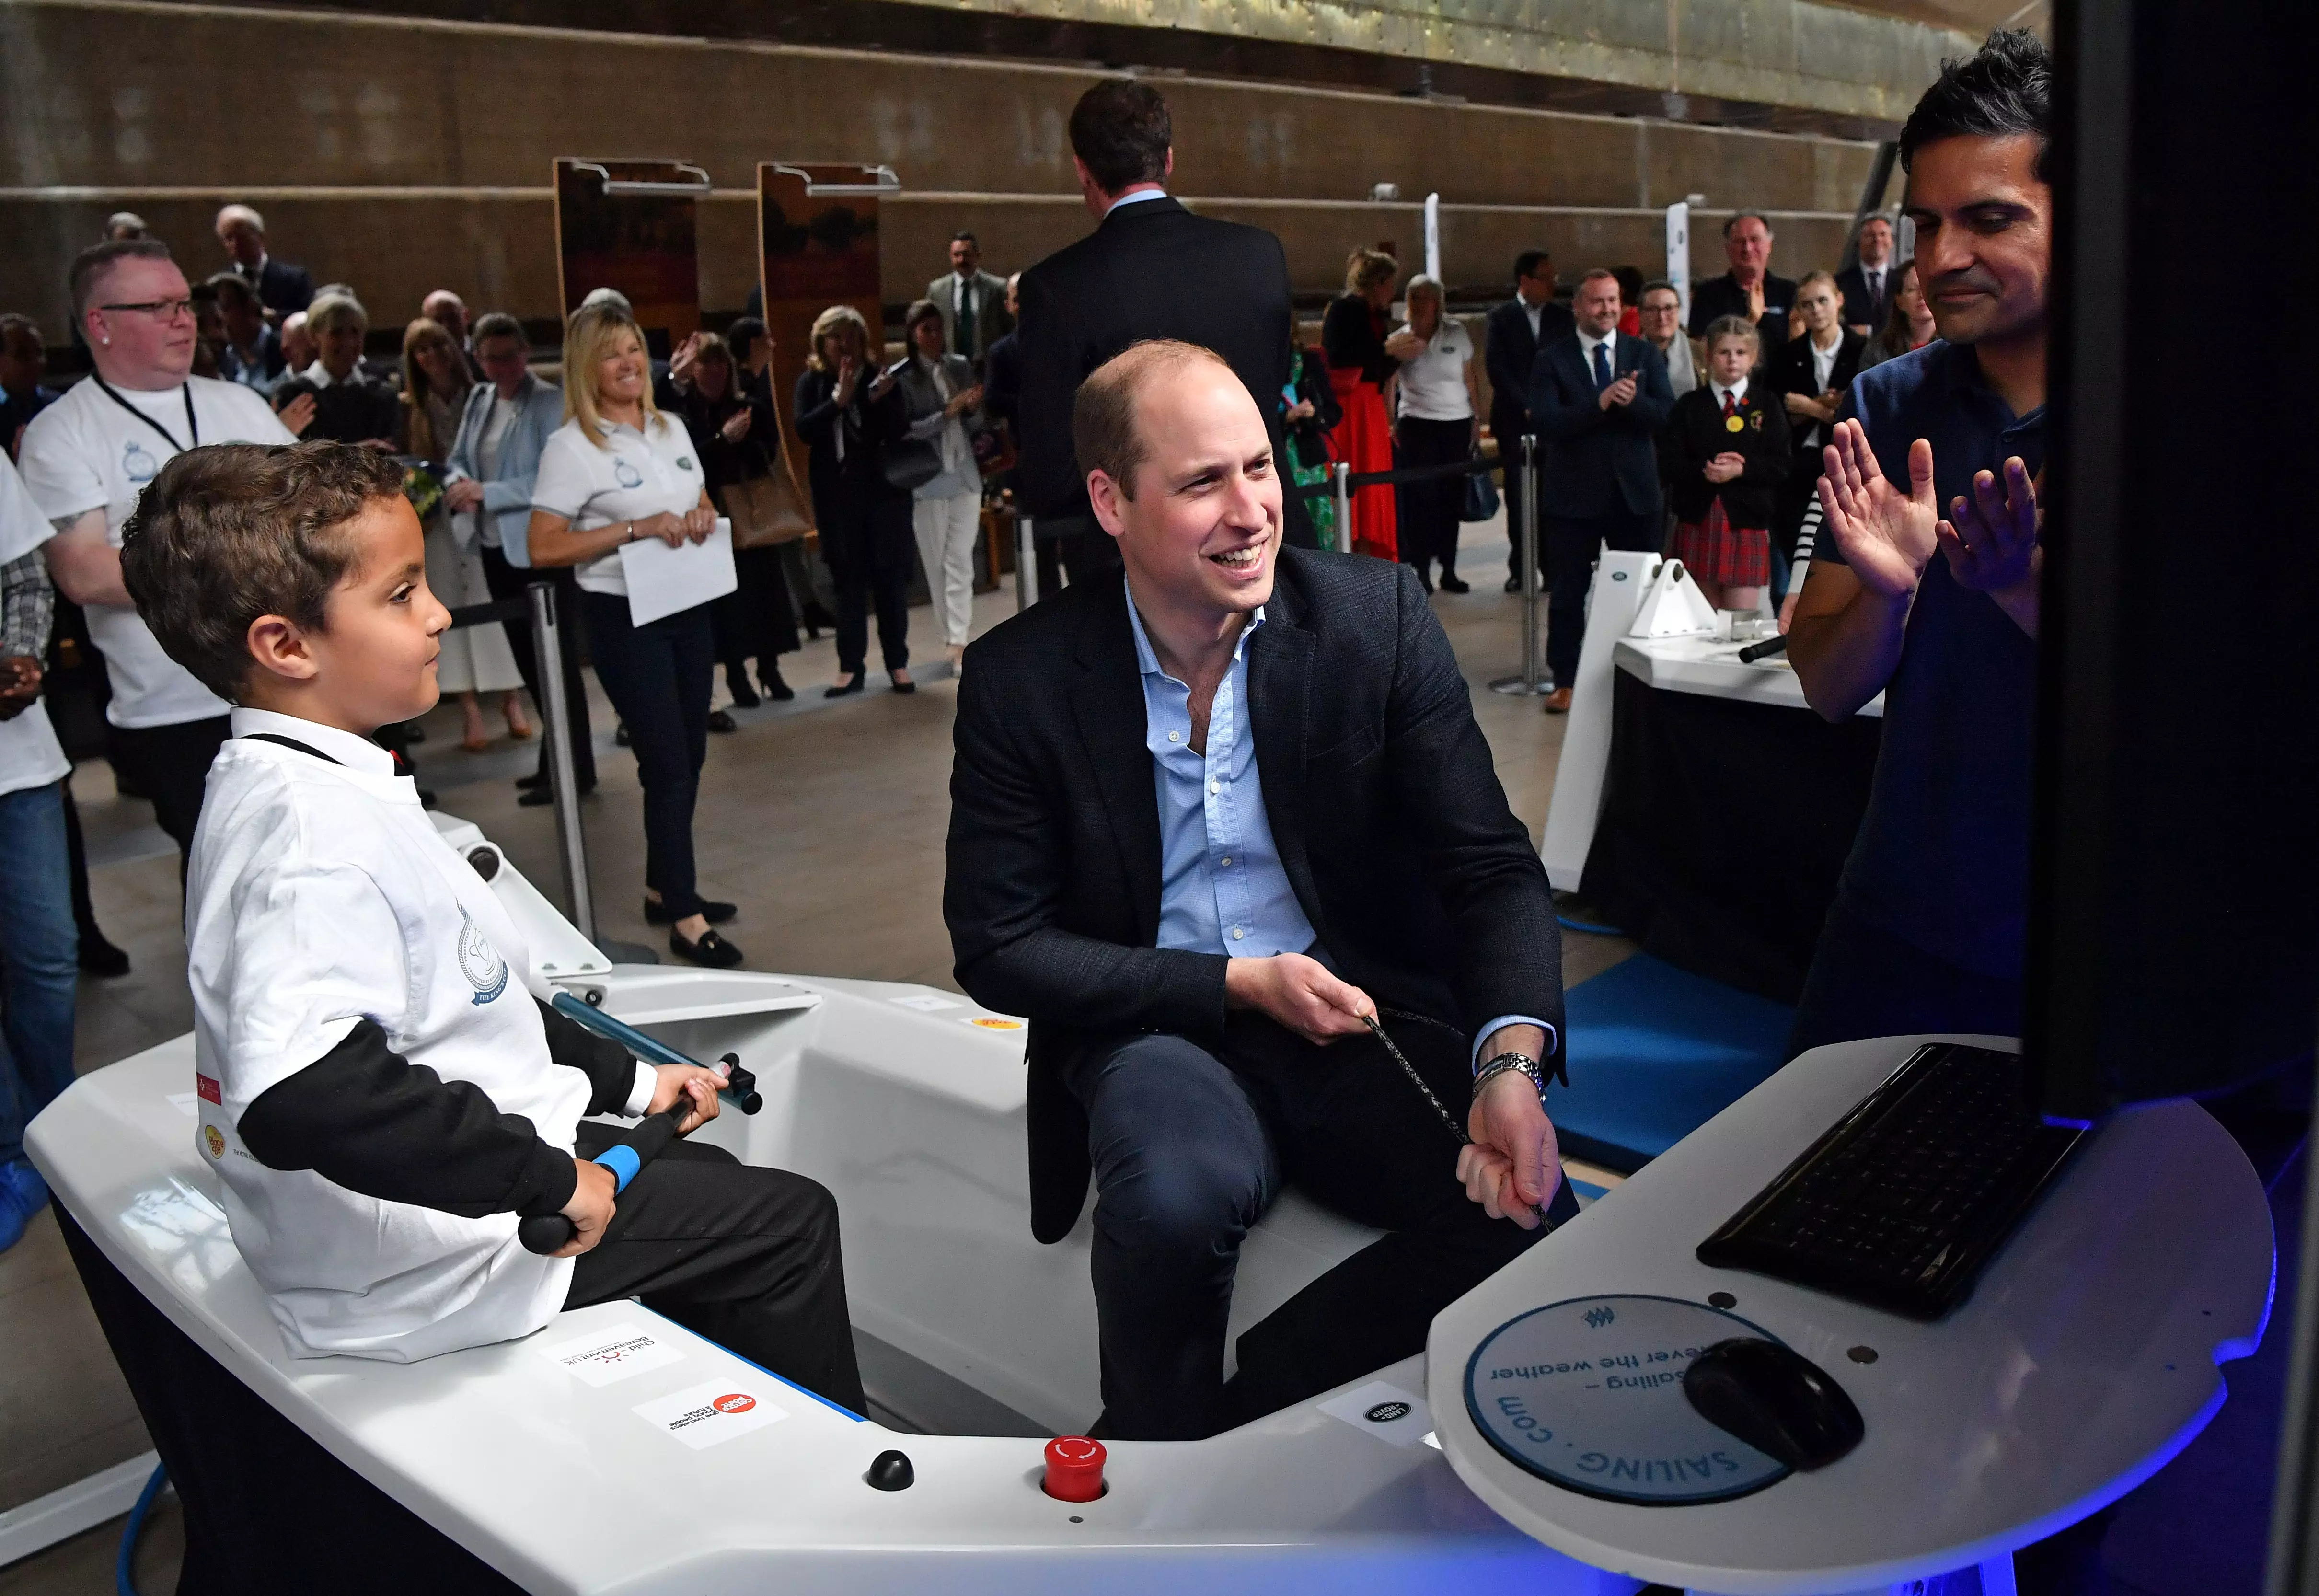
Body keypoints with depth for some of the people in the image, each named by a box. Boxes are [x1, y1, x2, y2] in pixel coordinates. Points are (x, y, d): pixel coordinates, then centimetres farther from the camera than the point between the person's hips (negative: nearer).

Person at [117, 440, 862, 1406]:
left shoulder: (282, 785, 6)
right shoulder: (314, 826, -28)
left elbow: (452, 998, 14)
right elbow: (298, 1093, -42)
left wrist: (625, 1080, 13)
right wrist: (546, 1176, -31)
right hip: (416, 1268, -10)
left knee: (706, 1179, 25)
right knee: (790, 1222, 2)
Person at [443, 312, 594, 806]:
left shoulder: (550, 401, -12)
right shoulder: (477, 400, 11)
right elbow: (457, 461, 14)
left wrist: (487, 492, -21)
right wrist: (459, 485, -9)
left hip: (543, 549, -8)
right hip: (497, 547, 8)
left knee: (556, 658, -1)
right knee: (528, 658, 15)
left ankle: (573, 770, 8)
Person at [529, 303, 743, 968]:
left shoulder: (672, 428, 8)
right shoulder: (572, 447, -11)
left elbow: (701, 503, 21)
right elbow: (542, 546, -15)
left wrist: (703, 517, -4)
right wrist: (635, 528, -22)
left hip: (688, 608, 7)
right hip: (624, 616, -7)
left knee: (687, 758, 13)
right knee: (668, 765, -5)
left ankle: (663, 889, 28)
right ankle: (685, 919, 3)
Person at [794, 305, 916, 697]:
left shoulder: (876, 377, 0)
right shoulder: (811, 381, 2)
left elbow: (897, 430, -5)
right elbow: (804, 429, -11)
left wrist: (879, 401, -21)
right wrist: (839, 398, -20)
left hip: (882, 488, -1)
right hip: (837, 495, 1)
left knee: (890, 576, 3)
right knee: (848, 580, 5)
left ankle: (898, 663, 11)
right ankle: (850, 667, 10)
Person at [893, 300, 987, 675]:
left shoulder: (961, 367, 6)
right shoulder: (901, 377, -4)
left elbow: (977, 427, 10)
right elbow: (905, 432, -11)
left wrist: (973, 410, -12)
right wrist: (949, 411, -18)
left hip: (965, 476, 2)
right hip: (927, 481, -2)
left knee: (960, 562, -1)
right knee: (937, 563, 6)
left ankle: (958, 641, -1)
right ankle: (953, 639, 18)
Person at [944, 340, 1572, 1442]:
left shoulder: (1377, 617, -4)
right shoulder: (1022, 677, -6)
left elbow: (1491, 865, -6)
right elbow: (998, 949, -3)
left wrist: (1511, 1060, -26)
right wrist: (1238, 983, -13)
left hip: (1366, 1014, 2)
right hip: (1157, 1028, -1)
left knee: (1533, 1221, -25)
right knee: (1177, 1199, -35)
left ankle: (1222, 1414, -4)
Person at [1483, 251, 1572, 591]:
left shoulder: (1563, 318, 10)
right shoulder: (1500, 319, 4)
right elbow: (1496, 369, -4)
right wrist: (1527, 407, -10)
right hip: (1515, 422, -1)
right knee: (1519, 498, 1)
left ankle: (1552, 565, 3)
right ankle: (1520, 568, 8)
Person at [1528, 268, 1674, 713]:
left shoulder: (1645, 355, 6)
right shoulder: (1551, 360, -2)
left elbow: (1667, 414, -4)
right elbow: (1545, 423, -15)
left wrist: (1633, 400, -24)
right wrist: (1600, 402, -27)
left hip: (1636, 492, 3)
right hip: (1573, 494, -2)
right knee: (1569, 592, 4)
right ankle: (1565, 681, 14)